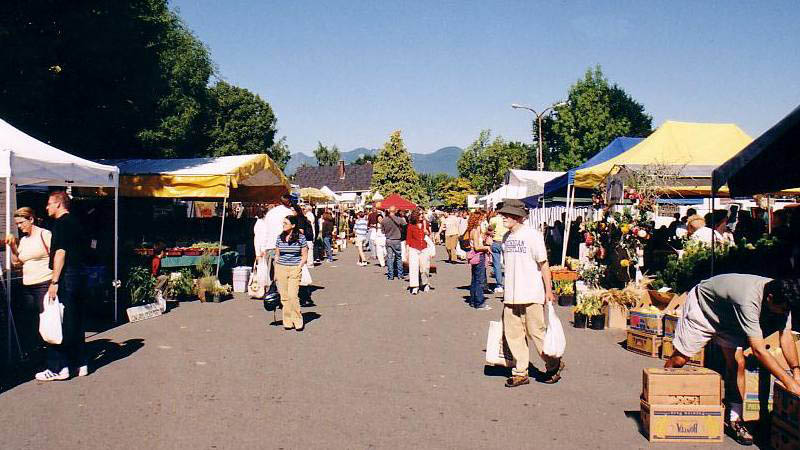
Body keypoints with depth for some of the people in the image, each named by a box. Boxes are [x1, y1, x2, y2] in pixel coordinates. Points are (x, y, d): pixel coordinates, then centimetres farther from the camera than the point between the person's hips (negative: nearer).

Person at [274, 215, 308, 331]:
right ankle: (287, 322, 11)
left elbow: (305, 256, 2)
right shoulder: (280, 238, 7)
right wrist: (275, 272, 10)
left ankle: (298, 321, 2)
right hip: (281, 268, 3)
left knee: (293, 295, -12)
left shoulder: (301, 237, -1)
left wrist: (298, 268, -9)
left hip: (295, 269, -3)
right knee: (284, 297, 3)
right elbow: (277, 255, 14)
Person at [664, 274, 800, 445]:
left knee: (737, 361, -11)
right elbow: (759, 350, -43)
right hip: (701, 305, -6)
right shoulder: (749, 300, -44)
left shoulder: (781, 298, -21)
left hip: (730, 319, 6)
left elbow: (786, 336, -14)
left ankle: (734, 420, -2)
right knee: (679, 360, 0)